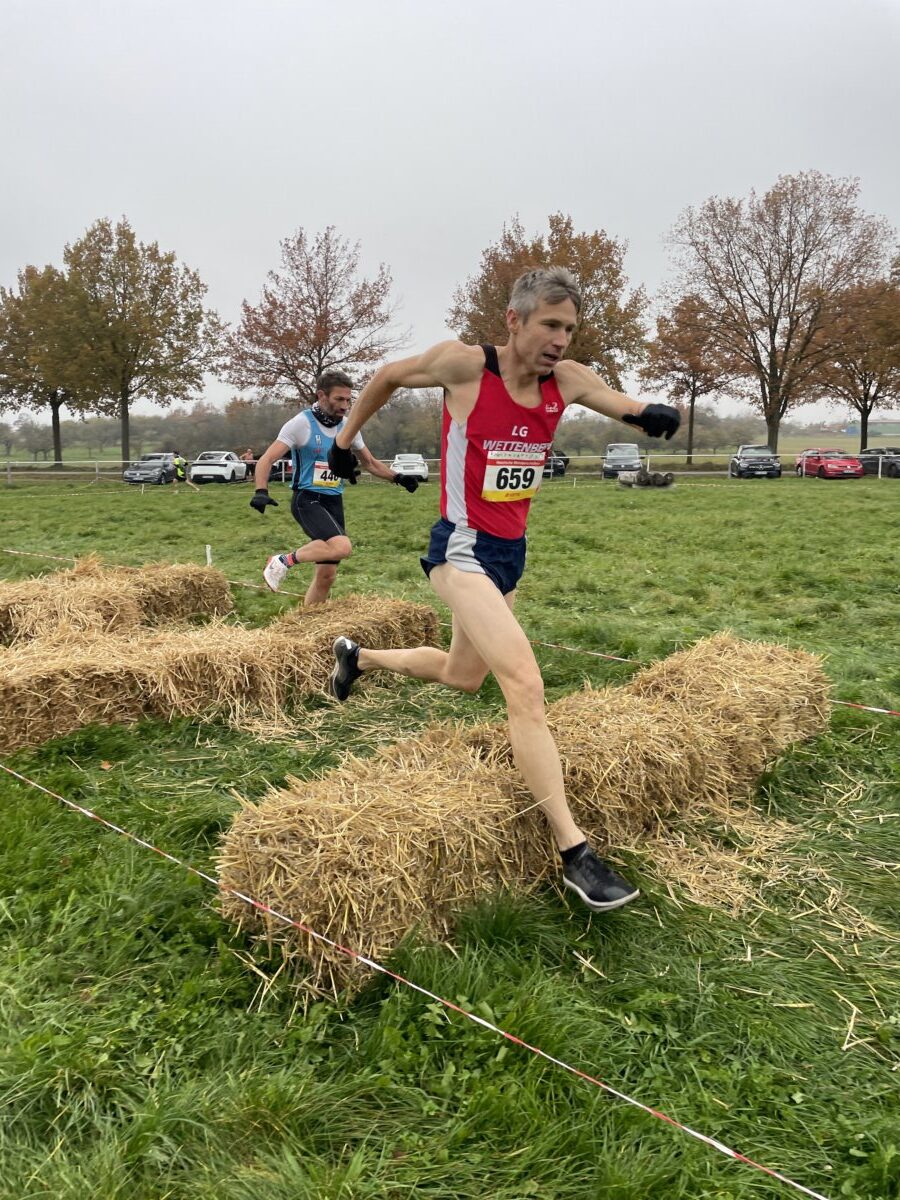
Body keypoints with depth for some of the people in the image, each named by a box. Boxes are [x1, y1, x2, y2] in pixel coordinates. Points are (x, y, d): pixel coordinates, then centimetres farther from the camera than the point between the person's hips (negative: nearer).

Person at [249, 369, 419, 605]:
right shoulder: (301, 423, -10)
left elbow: (370, 463, 22)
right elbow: (266, 460, -13)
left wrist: (397, 478, 7)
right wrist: (261, 492, -29)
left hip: (334, 502, 6)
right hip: (307, 499, -6)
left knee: (327, 574, 5)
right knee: (342, 547, -31)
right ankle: (285, 560, -10)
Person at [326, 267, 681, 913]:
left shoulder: (566, 378, -1)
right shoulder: (466, 364, -14)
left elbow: (625, 404, -8)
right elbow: (388, 375, 1)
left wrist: (654, 413, -31)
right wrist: (345, 437, 11)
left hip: (512, 550, 7)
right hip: (463, 549, -7)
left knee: (463, 675, 24)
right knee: (525, 685, -20)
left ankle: (359, 655, 50)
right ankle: (574, 850, -16)